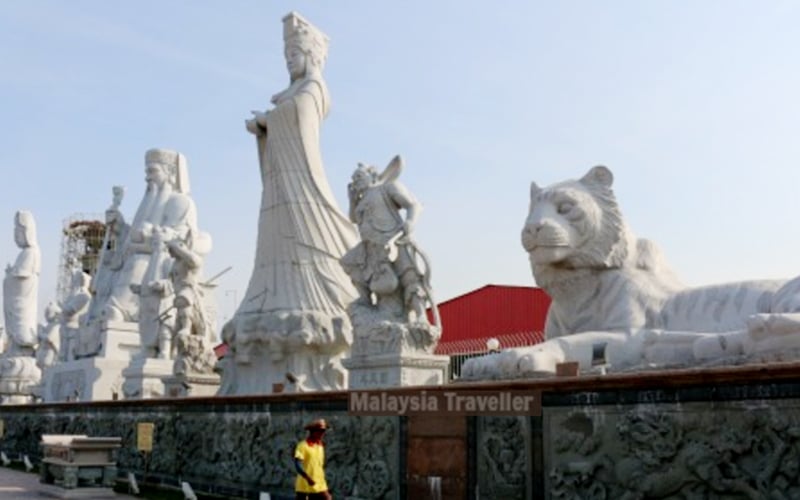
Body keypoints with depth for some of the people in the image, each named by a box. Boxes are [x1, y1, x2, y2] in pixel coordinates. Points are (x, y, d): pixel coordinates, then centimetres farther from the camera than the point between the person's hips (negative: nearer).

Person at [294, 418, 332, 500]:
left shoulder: (321, 446, 11)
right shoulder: (303, 445, -11)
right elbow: (297, 465, -20)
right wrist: (308, 478, -32)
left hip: (320, 487, 6)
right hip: (304, 486, -6)